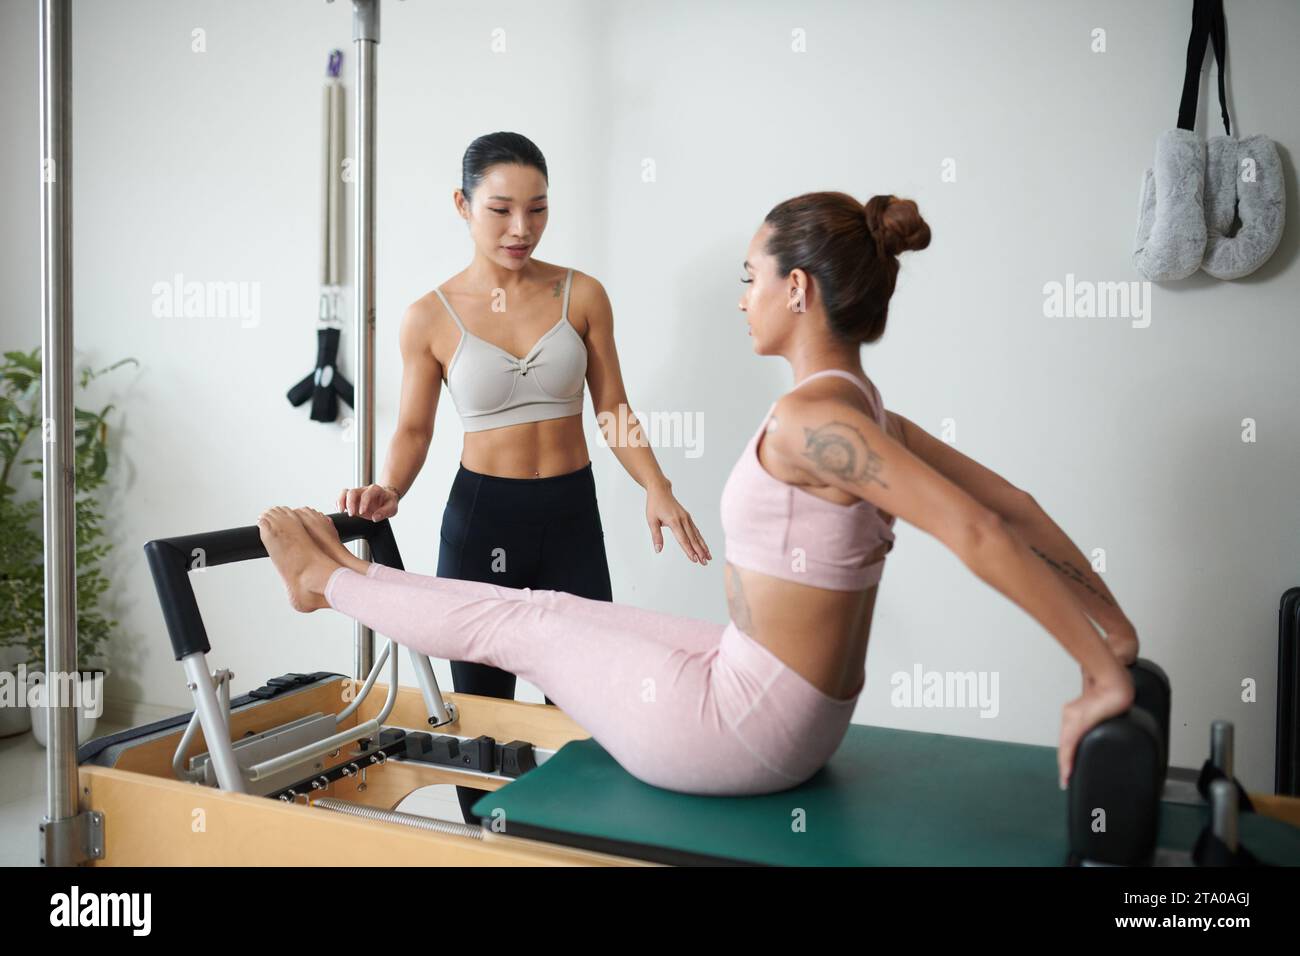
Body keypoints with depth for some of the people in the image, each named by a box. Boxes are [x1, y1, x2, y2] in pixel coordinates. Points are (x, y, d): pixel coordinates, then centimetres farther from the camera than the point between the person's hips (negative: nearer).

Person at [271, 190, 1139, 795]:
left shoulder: (811, 419, -25)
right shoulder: (870, 413, 3)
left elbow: (979, 534, -31)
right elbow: (1012, 504, 5)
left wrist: (1102, 675, -24)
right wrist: (1115, 625, 9)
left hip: (743, 730, -8)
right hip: (798, 711, 8)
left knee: (514, 622, 8)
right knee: (554, 608, 19)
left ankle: (327, 579, 31)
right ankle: (351, 573, 40)